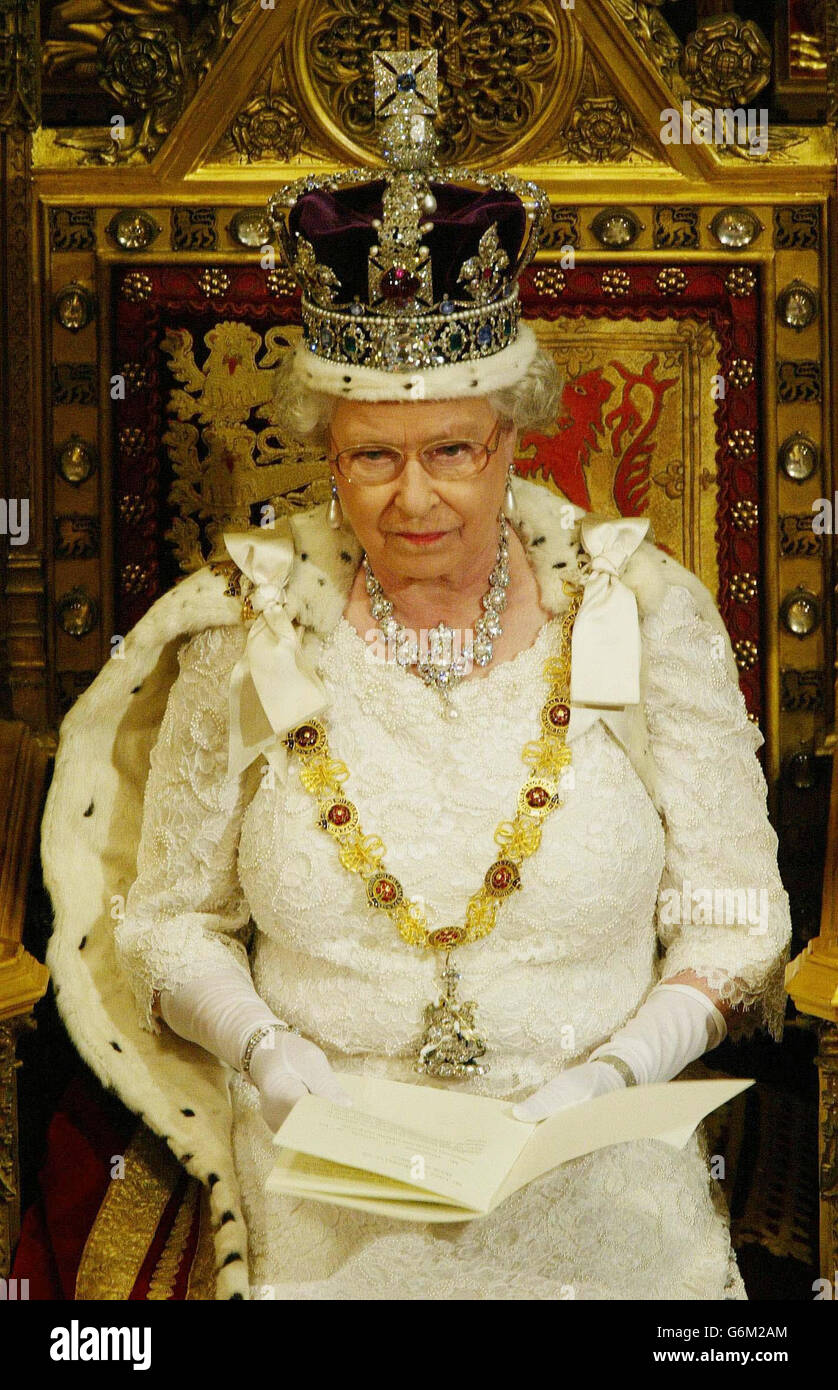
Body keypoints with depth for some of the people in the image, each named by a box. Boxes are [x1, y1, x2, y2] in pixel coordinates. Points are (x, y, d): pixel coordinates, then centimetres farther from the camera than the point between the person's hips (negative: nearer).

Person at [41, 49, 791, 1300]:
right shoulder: (251, 633, 2)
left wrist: (612, 1072, -11)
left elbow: (734, 924, 4)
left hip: (600, 1183, 0)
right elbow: (166, 921, 9)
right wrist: (267, 1053, -9)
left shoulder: (642, 615, 1)